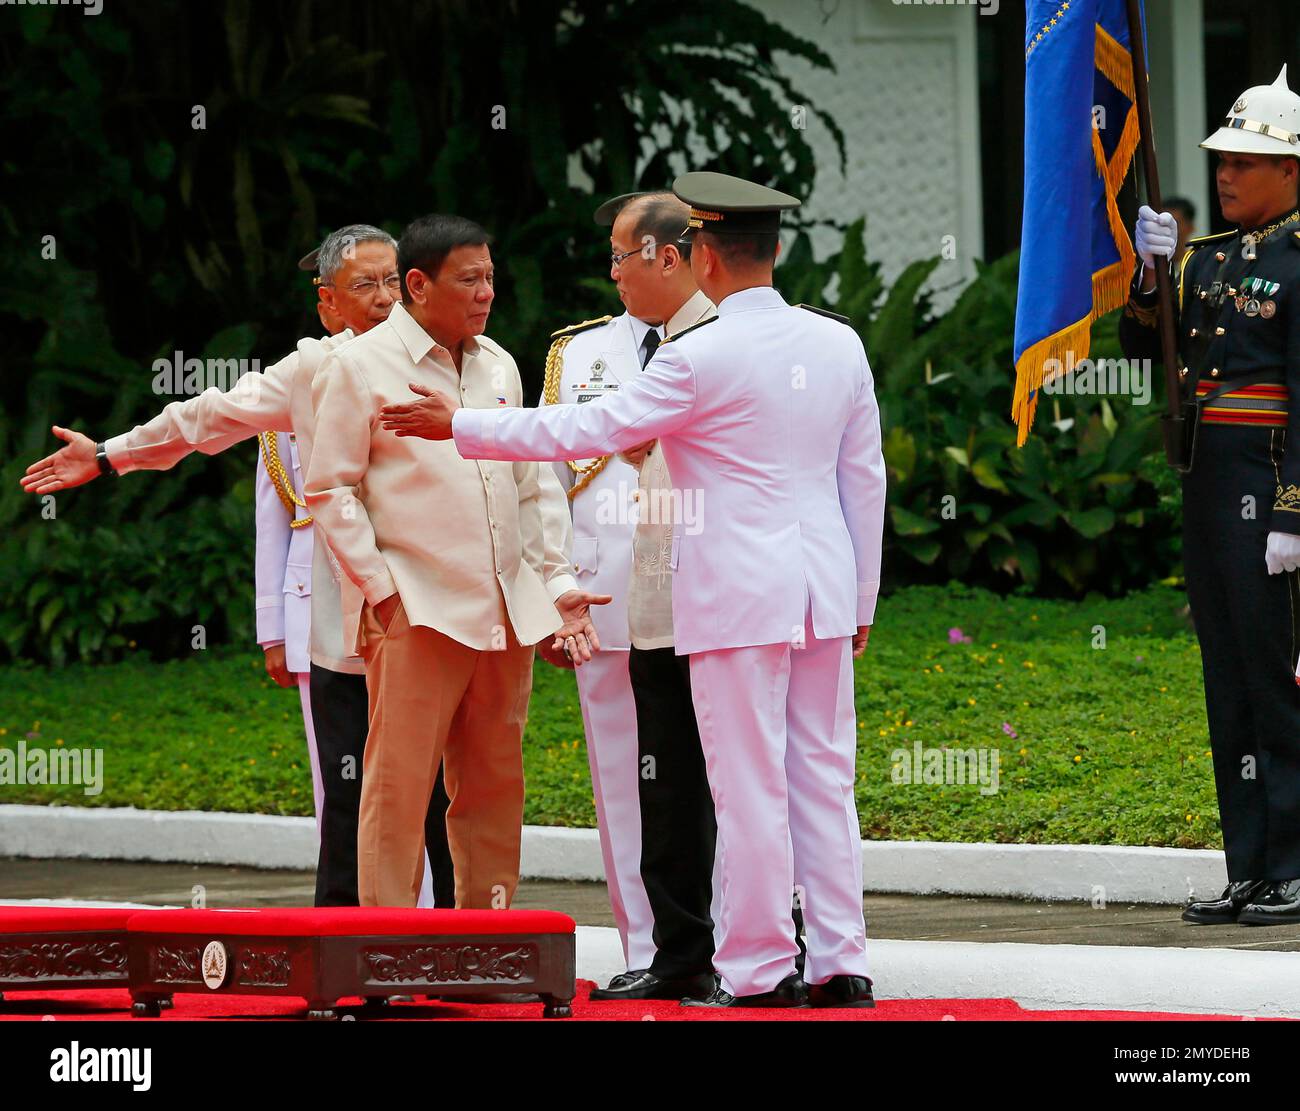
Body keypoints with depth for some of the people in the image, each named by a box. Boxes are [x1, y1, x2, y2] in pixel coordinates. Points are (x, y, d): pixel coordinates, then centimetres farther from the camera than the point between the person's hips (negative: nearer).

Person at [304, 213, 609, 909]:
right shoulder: (360, 368, -2)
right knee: (399, 787, -8)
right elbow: (329, 491, -3)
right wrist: (378, 586, -10)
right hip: (415, 615, -6)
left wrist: (557, 581, 12)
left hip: (505, 612, 6)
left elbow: (532, 484, 21)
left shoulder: (498, 366, 16)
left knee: (494, 787, 8)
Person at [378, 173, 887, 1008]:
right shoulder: (840, 345, 6)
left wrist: (461, 426, 0)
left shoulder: (700, 359, -13)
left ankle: (762, 971, 1)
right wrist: (862, 598, 22)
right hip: (824, 592, 6)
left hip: (736, 595, -6)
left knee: (750, 788, -2)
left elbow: (588, 432, -9)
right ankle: (841, 964, 9)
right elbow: (866, 479, 12)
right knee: (823, 779, 9)